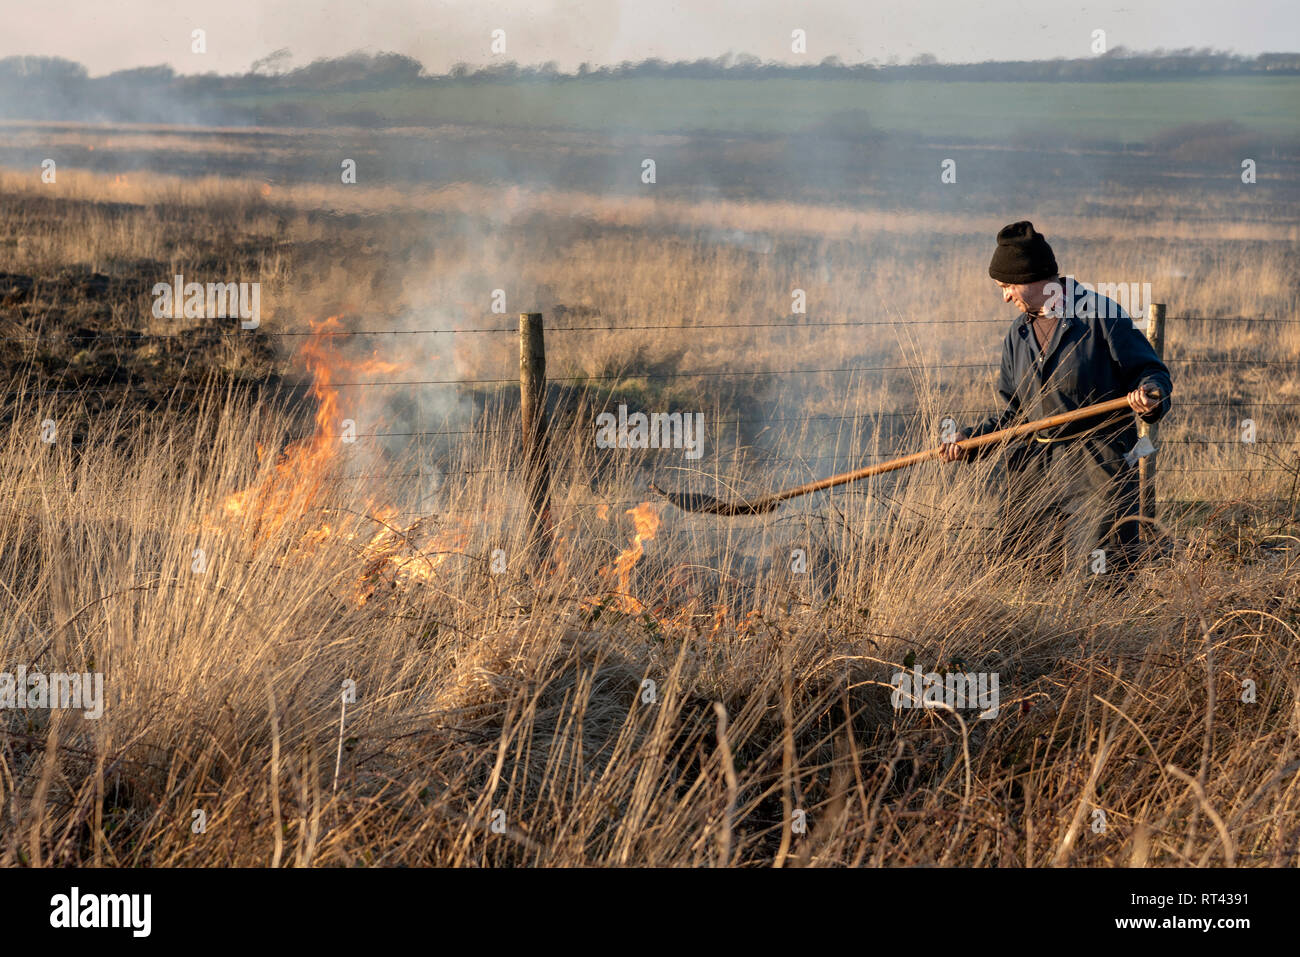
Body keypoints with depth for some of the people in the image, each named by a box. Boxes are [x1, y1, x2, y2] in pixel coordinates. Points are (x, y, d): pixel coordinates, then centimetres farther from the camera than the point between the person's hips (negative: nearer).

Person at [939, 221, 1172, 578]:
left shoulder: (1102, 316, -6)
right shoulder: (1020, 333, 15)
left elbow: (1151, 371, -5)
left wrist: (1150, 394, -28)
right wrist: (969, 441, 3)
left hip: (1098, 470, -6)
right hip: (1034, 472, 7)